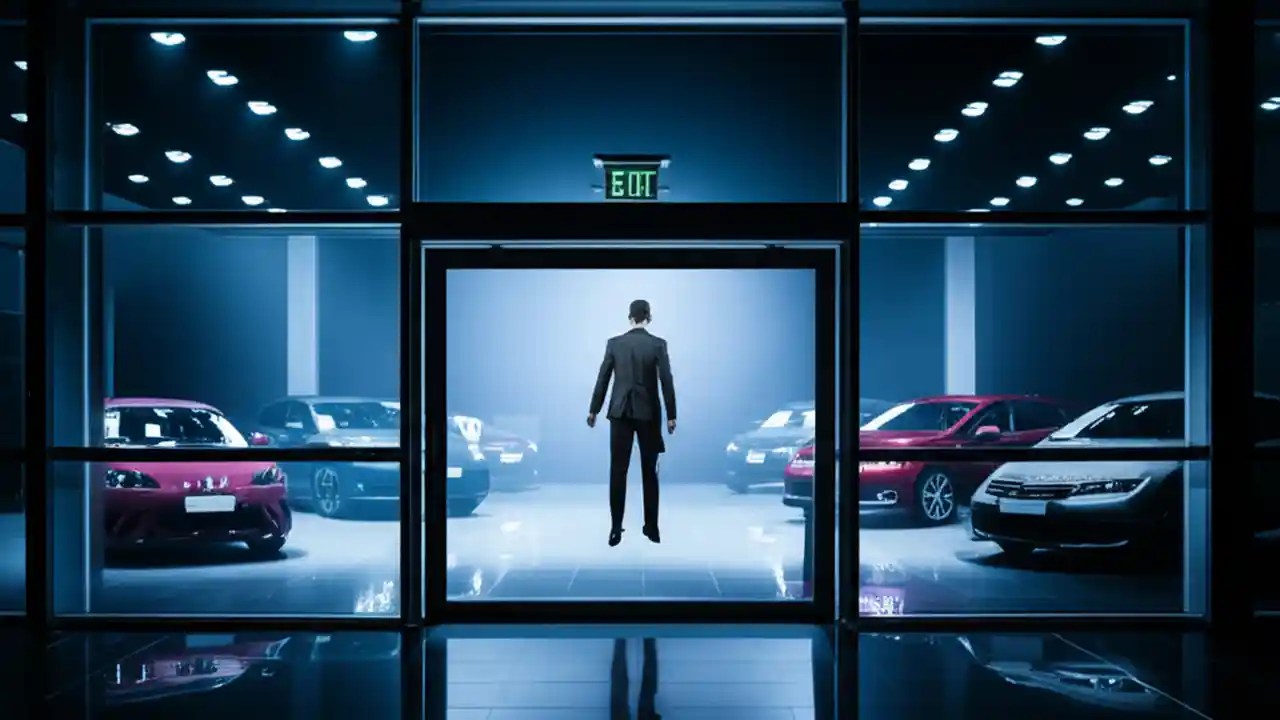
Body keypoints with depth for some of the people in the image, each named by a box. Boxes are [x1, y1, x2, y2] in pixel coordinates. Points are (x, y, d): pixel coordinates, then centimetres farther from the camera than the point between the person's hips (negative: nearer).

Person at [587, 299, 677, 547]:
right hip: (649, 413, 0)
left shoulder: (614, 343, 0)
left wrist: (594, 410, 12)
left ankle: (616, 529, 0)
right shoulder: (658, 344, -4)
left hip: (620, 413, 1)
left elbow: (603, 379, 3)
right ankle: (651, 528, 11)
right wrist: (671, 415, 0)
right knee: (649, 473, 8)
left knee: (618, 472, 2)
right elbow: (666, 381, -6)